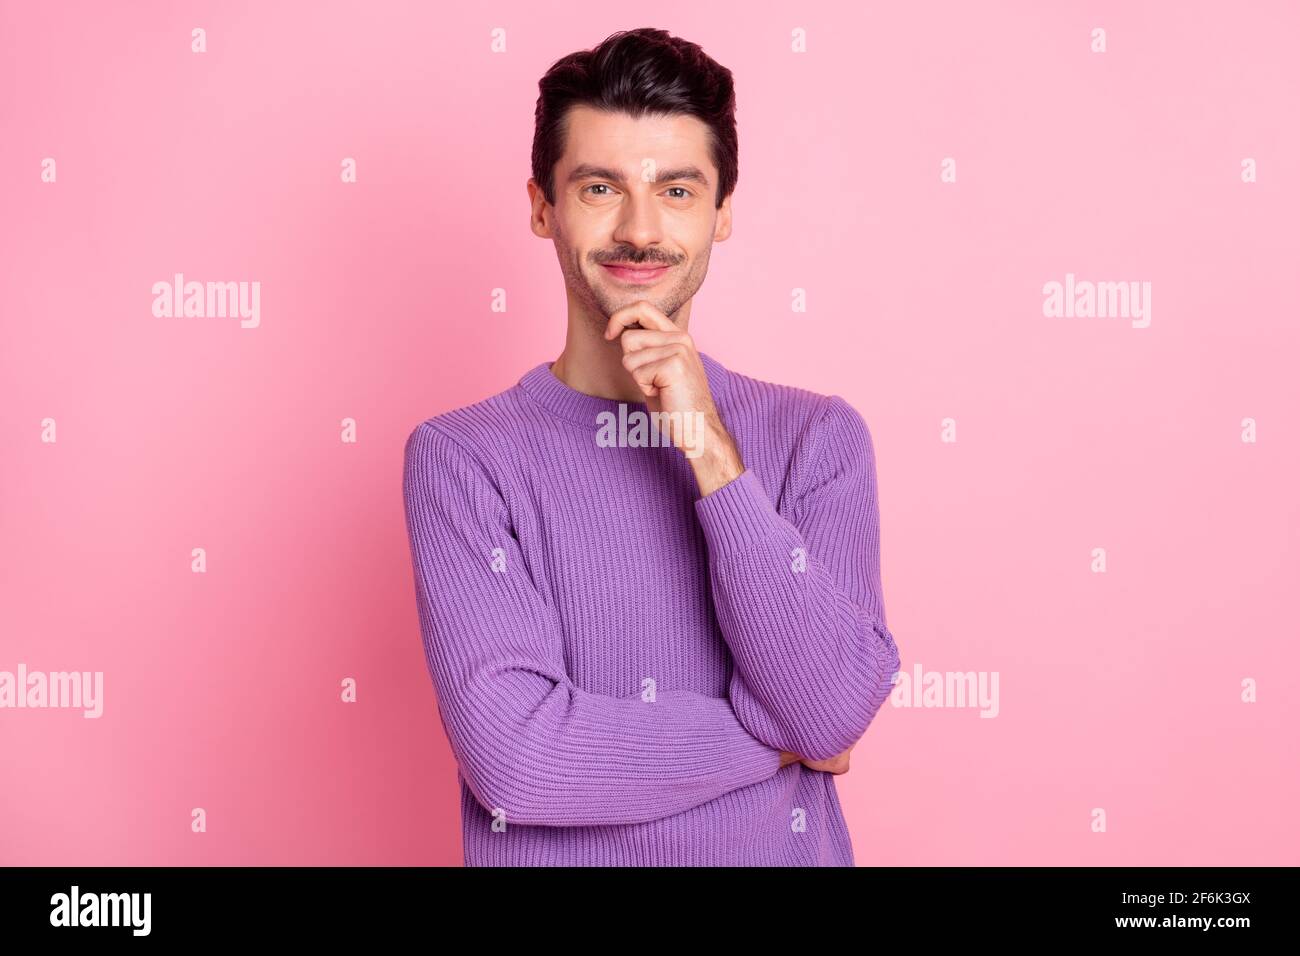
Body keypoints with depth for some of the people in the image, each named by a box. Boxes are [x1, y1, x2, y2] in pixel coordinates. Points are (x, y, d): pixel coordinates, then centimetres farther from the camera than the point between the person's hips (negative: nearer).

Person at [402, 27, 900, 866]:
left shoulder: (818, 437, -5)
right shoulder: (461, 458, -11)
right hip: (546, 857, -1)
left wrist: (713, 455, -21)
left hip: (777, 847, 2)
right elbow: (510, 755, -20)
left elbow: (838, 711, -16)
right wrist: (777, 735, -14)